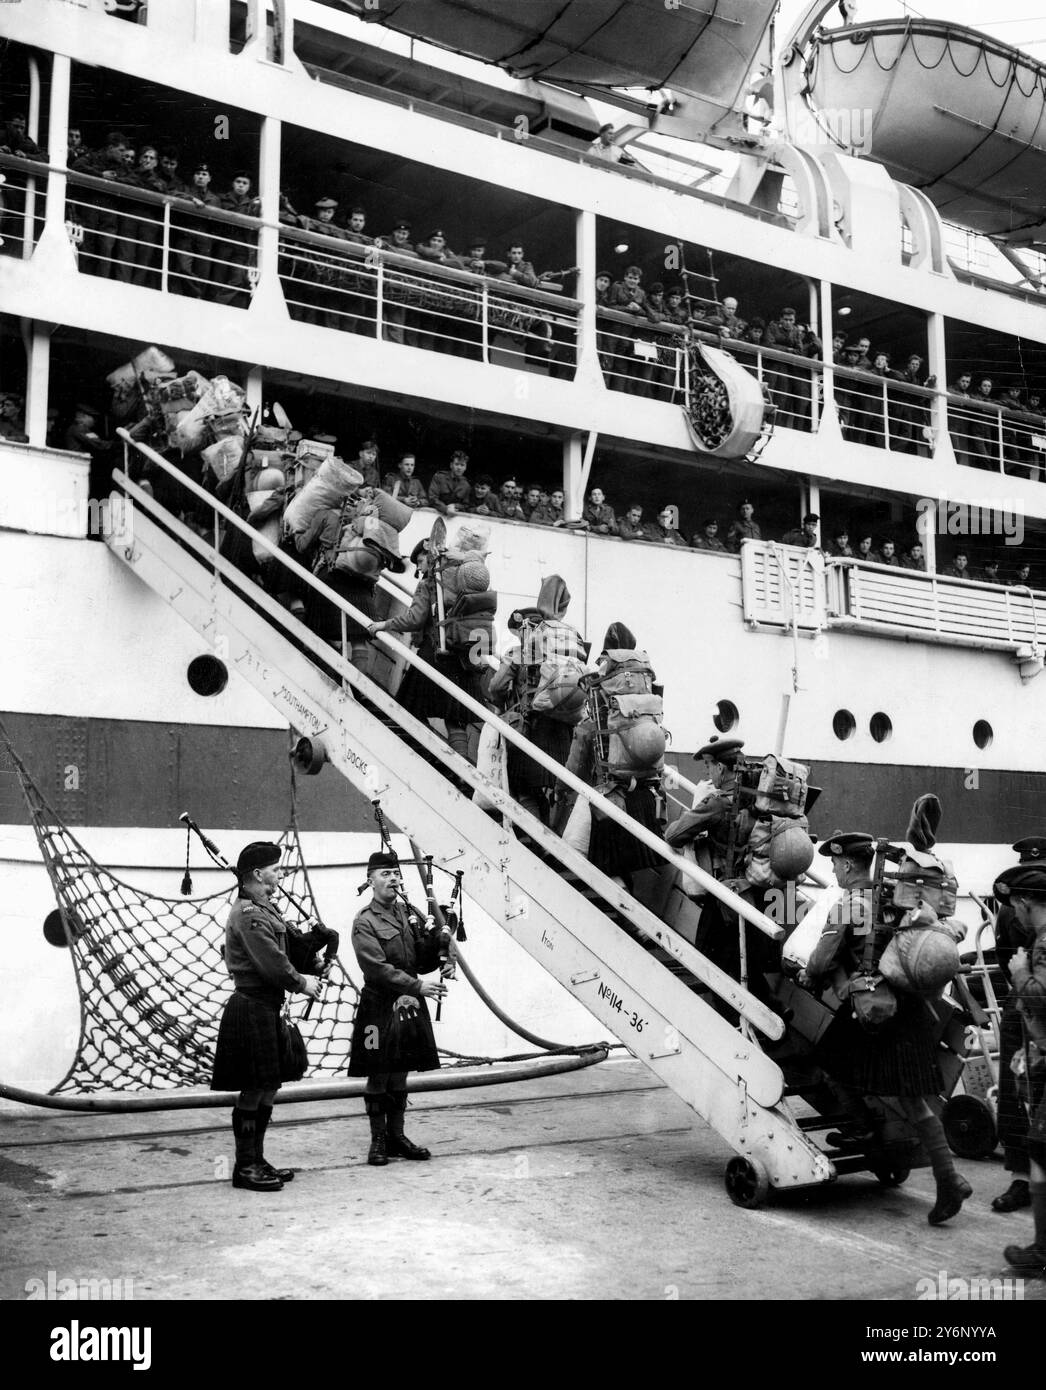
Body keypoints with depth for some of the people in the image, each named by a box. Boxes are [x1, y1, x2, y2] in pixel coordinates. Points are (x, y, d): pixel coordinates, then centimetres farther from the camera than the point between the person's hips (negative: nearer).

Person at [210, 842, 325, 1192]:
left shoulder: (262, 909, 15)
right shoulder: (249, 915, -18)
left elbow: (286, 939, 17)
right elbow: (272, 965, -23)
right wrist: (302, 983, -9)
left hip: (265, 1009, 10)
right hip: (252, 1009, -10)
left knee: (268, 1088, 14)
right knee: (253, 1091, -3)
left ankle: (256, 1160, 23)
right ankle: (245, 1167, 5)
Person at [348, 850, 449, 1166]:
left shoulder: (409, 914, 9)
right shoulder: (364, 922, -10)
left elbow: (422, 962, 13)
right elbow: (378, 969, -18)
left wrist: (436, 945, -9)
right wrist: (418, 986, -23)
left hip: (410, 1008, 6)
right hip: (380, 1008, -6)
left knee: (400, 1076, 13)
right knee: (377, 1077, 2)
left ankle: (397, 1137, 22)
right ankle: (378, 1141, 12)